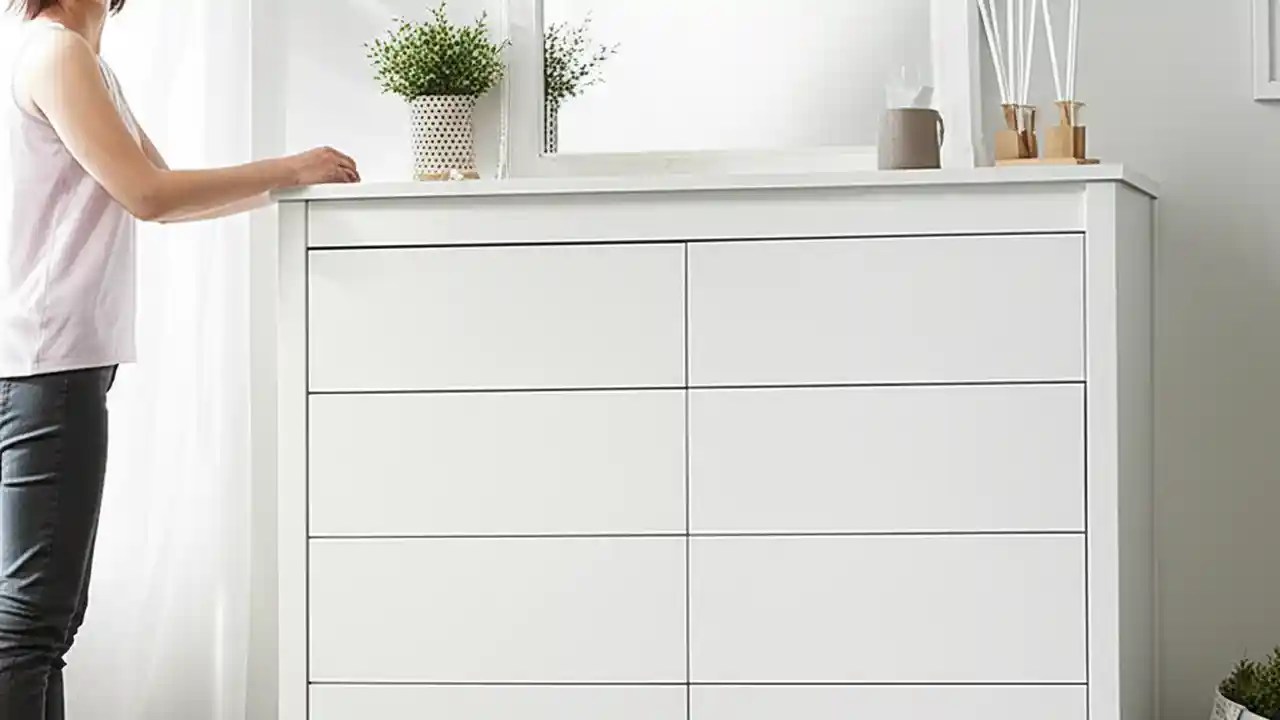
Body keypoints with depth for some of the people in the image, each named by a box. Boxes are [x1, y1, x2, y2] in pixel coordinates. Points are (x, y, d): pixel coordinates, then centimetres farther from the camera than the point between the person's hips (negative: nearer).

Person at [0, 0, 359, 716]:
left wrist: (287, 181, 13)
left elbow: (162, 198, 21)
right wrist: (285, 170, -6)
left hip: (59, 360, 10)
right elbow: (146, 195, -14)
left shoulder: (85, 63, 21)